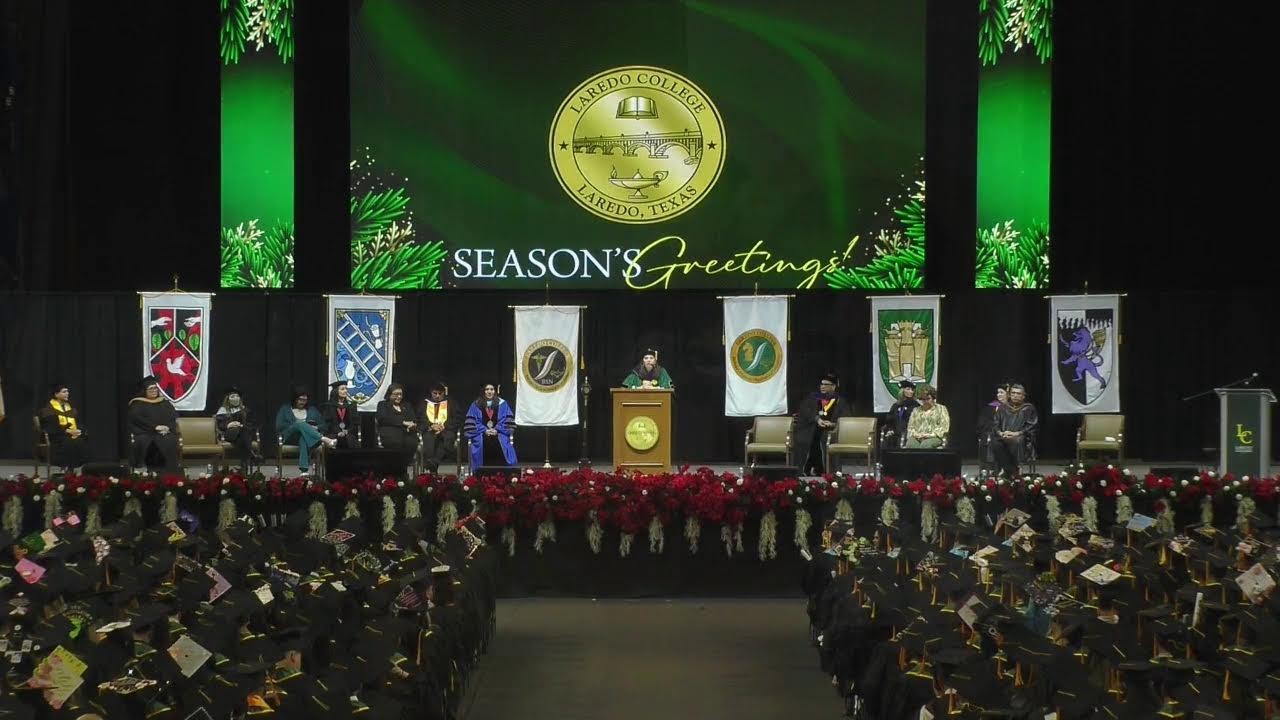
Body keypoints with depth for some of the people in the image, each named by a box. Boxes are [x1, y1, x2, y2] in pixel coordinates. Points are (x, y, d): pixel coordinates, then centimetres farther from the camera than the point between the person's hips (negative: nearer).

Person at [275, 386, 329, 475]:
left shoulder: (312, 409, 24)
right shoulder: (285, 409, 18)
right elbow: (279, 426, 3)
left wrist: (315, 428, -7)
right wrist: (296, 425, -7)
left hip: (310, 437, 1)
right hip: (289, 436, -1)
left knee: (304, 437, -41)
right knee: (301, 424, -36)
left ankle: (304, 469, -58)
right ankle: (325, 440, -58)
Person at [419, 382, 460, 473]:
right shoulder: (425, 403, 23)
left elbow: (458, 419, 7)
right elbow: (420, 420, 10)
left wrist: (444, 426, -9)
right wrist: (431, 426, -10)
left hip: (446, 429, 0)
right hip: (430, 430, 0)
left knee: (449, 437, -38)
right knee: (428, 438, -37)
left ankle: (435, 461, -54)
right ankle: (432, 470, -49)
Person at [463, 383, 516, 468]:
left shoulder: (502, 404, 14)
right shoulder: (476, 405, 13)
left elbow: (507, 421, 8)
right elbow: (471, 423, 7)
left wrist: (497, 430, -7)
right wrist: (485, 430, -7)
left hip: (499, 435, 0)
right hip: (482, 435, 0)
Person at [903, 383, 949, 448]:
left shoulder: (941, 409, 15)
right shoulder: (916, 411, 26)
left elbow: (944, 427, 4)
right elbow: (910, 427, 19)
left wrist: (930, 435, -11)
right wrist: (915, 434, -5)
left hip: (935, 437, -3)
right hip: (917, 438, 3)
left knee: (925, 445, -39)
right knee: (910, 444, -34)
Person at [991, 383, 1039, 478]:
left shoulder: (1029, 409, 10)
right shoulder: (1003, 409, 20)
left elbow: (1031, 427, -2)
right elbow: (996, 425, 14)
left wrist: (1016, 433, -16)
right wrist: (1001, 433, -10)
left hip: (1022, 439, -3)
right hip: (1003, 437, 3)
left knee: (1015, 441, -40)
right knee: (995, 443, -33)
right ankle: (1011, 471, -29)